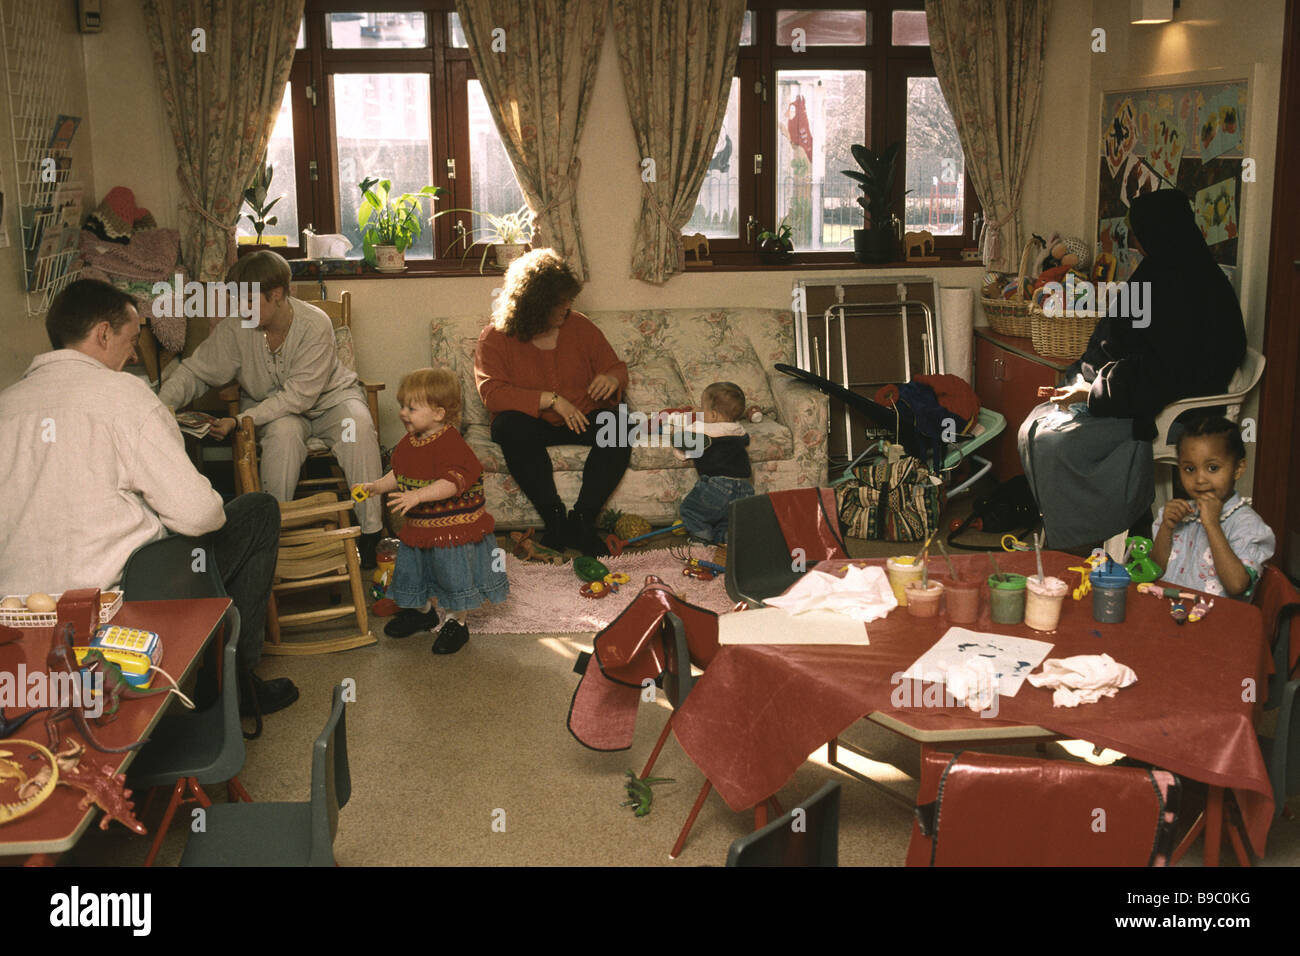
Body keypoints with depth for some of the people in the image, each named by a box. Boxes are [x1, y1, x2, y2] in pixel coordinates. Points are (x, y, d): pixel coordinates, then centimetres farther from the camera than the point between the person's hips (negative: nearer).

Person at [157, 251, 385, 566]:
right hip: (273, 410, 1)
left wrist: (242, 421, -34)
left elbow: (299, 395, -28)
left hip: (328, 399, -1)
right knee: (284, 432, -35)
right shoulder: (235, 327, -15)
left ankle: (371, 534, -25)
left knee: (357, 426, -33)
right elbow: (195, 372, -6)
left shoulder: (315, 325, -25)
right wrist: (164, 403, -26)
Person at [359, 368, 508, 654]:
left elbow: (453, 482, -33)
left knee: (453, 574, 2)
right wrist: (377, 486, 6)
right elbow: (399, 475, 20)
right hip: (418, 527, 8)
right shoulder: (408, 443, 5)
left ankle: (456, 622, 22)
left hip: (453, 526, -8)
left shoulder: (451, 444, -23)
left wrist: (418, 496, -41)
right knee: (414, 569, 21)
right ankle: (422, 610, 45)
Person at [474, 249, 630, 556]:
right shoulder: (495, 337, -4)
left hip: (581, 419, 2)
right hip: (531, 423, -2)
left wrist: (613, 378, -14)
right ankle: (554, 518, -31)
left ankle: (582, 519, -30)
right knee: (510, 427, -37)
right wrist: (551, 399, -25)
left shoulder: (580, 326, 8)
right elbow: (492, 392, -17)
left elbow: (616, 367, 13)